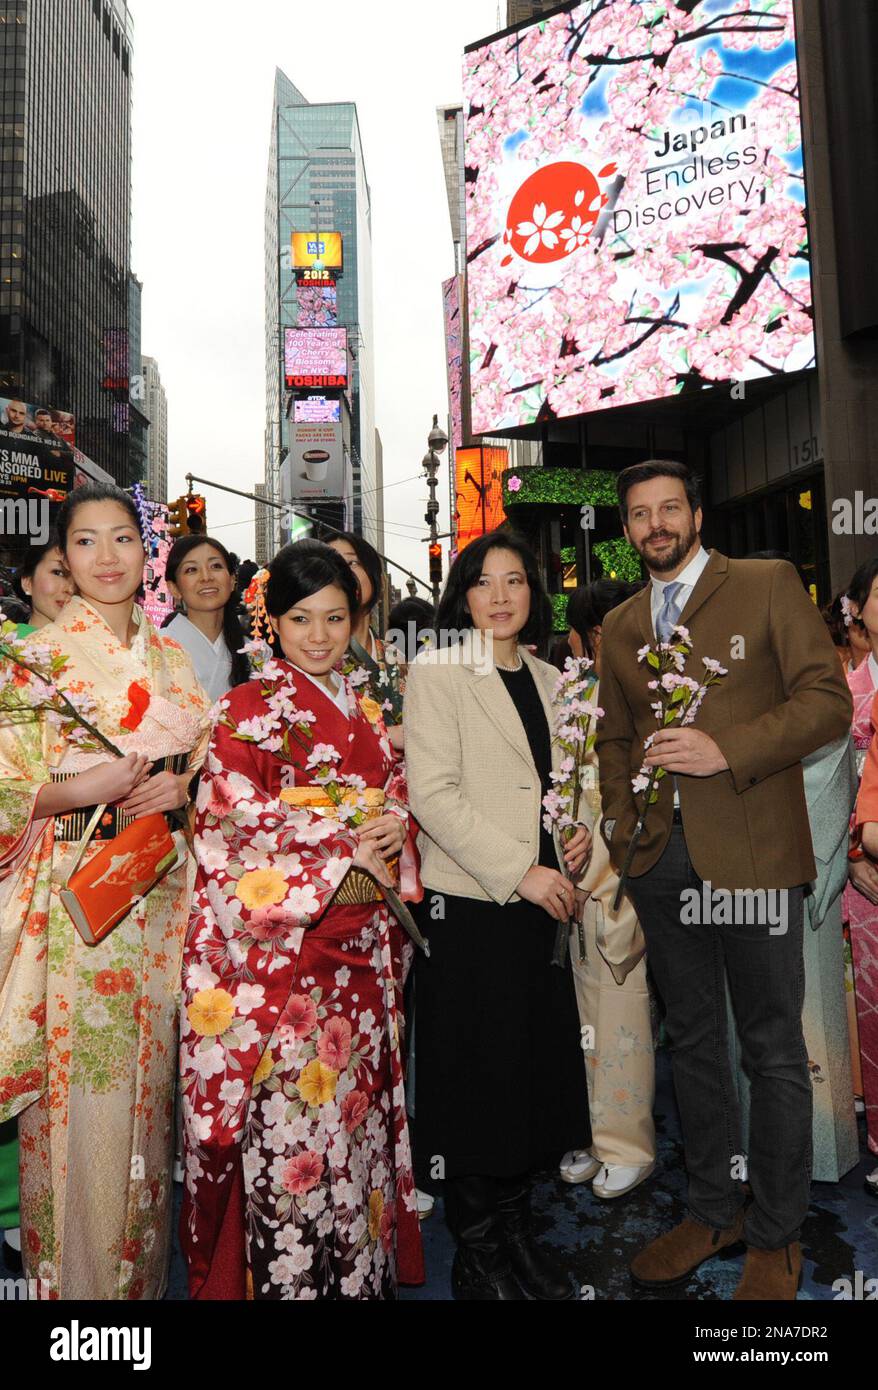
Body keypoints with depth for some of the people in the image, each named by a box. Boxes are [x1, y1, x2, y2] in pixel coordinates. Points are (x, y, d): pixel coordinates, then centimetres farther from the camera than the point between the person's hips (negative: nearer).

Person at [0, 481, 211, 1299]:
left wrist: (182, 786, -7)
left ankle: (143, 1267, 33)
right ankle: (73, 1271, 25)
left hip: (157, 898, 4)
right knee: (79, 1094, 2)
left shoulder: (171, 659, 10)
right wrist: (81, 791, -20)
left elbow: (207, 759, 13)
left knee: (147, 1083, 14)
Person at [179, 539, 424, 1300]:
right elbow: (235, 811, -14)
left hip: (360, 940, 6)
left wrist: (397, 826, -5)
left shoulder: (365, 711, 15)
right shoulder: (249, 708, -4)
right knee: (290, 1106, -1)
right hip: (284, 940, -5)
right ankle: (291, 1271, 17)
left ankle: (361, 1262, 30)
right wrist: (343, 849, -13)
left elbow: (394, 796, 19)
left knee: (356, 1091, 13)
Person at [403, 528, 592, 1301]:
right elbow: (432, 793, -14)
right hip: (469, 905, -6)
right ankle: (477, 1255, 23)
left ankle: (517, 1234, 31)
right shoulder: (437, 673, -5)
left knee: (536, 1070, 12)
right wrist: (518, 872, -16)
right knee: (477, 1077, 4)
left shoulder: (547, 679, 15)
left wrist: (581, 833, 3)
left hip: (541, 904, 6)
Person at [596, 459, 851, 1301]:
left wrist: (728, 751, -18)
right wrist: (619, 822, 6)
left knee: (773, 1050, 7)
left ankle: (776, 1237, 26)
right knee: (693, 1042, 16)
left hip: (751, 851, -4)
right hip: (659, 856, 5)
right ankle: (713, 1211, 34)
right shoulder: (619, 625, 14)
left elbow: (828, 699, -6)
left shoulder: (768, 585, 0)